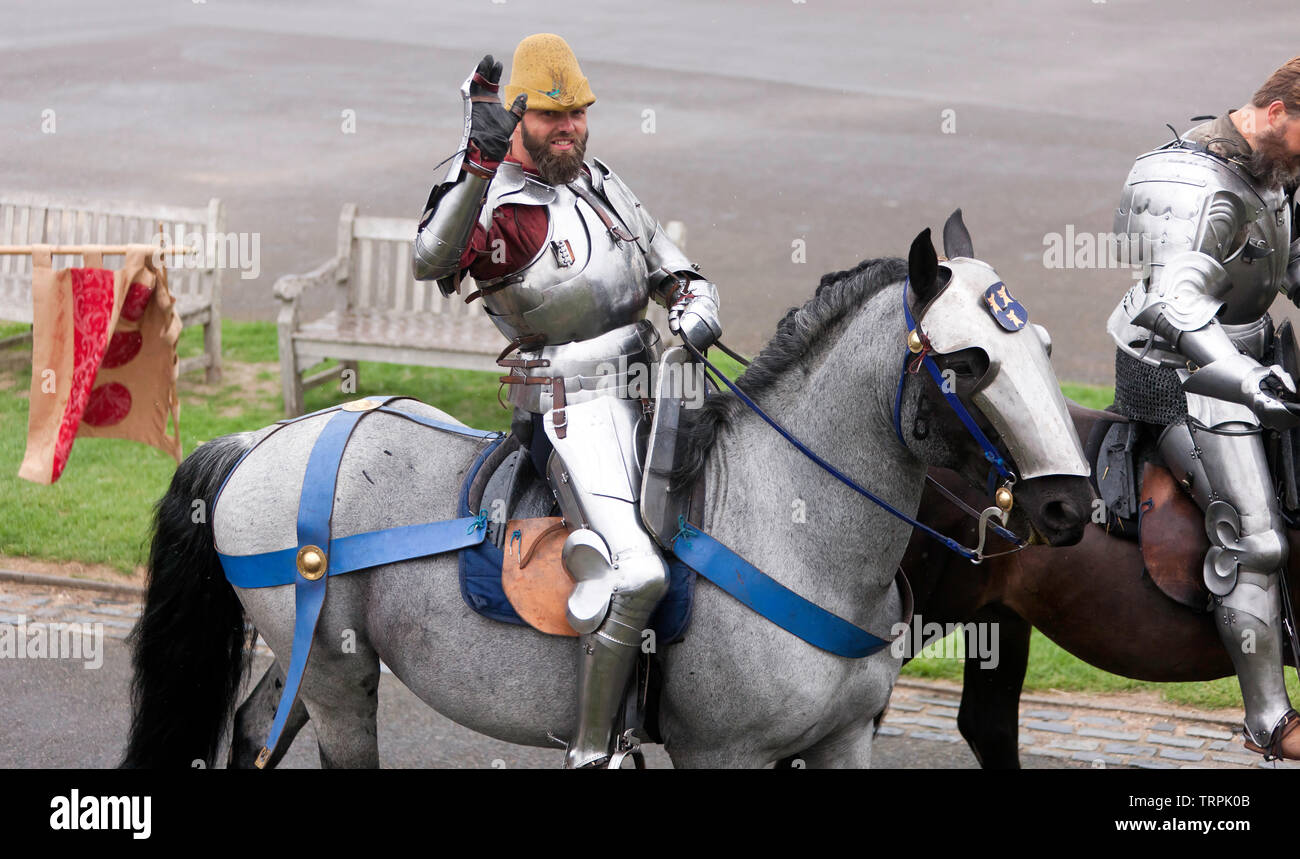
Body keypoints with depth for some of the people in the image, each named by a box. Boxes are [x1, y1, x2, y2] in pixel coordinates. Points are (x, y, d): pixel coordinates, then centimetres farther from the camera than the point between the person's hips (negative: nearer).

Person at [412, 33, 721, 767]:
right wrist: (481, 159, -43)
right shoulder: (498, 208, -8)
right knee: (636, 574, -26)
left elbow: (681, 276, 20)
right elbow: (432, 259, -32)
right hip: (576, 409, -9)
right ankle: (591, 751, -16)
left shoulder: (602, 186, 16)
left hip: (647, 390, 9)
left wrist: (696, 316, -4)